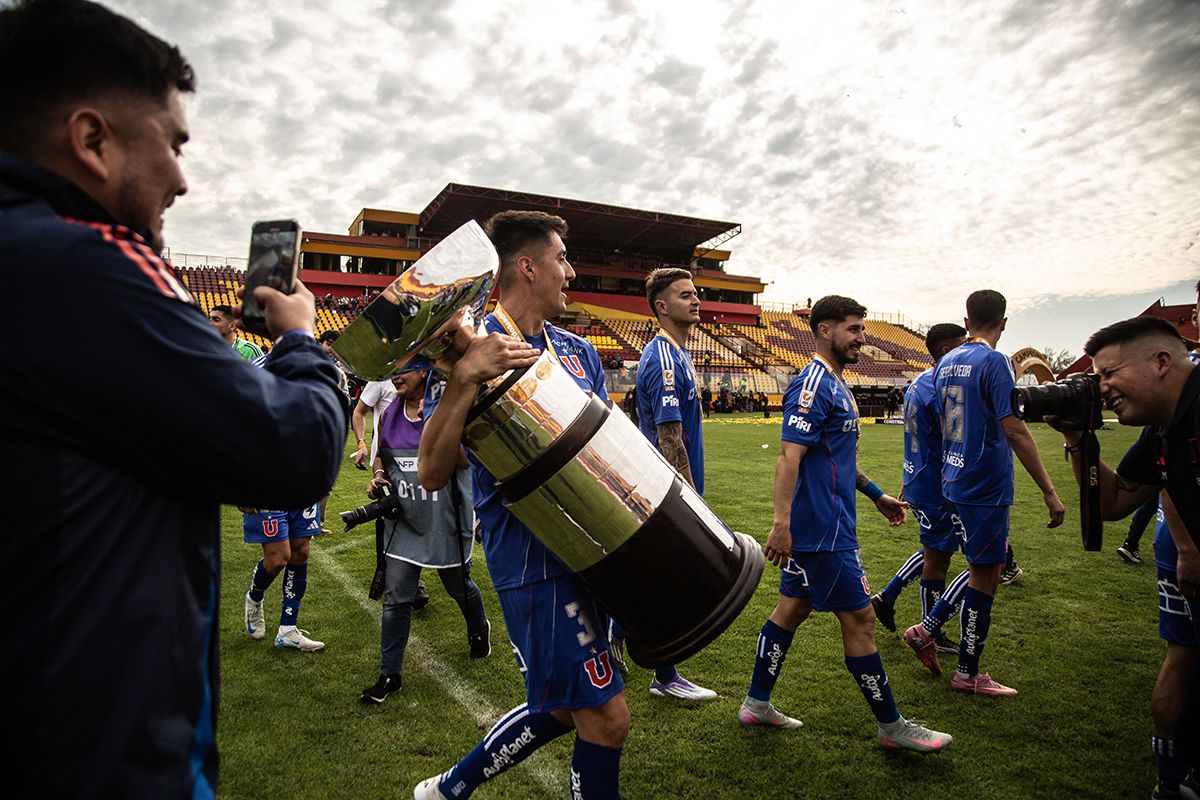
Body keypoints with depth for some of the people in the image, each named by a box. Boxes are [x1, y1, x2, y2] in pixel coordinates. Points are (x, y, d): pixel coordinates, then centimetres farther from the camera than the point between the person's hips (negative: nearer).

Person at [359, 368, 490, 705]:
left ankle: (480, 631, 47)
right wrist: (378, 475, -1)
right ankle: (389, 674, 16)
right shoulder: (389, 415, 4)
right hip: (404, 520, 4)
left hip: (446, 520, -4)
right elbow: (382, 455, 19)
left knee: (459, 586, 17)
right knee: (395, 598, 2)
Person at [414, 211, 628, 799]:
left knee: (564, 708, 19)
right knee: (606, 716, -1)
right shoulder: (481, 351, -12)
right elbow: (432, 474, -20)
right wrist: (464, 378, -31)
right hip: (533, 556, -8)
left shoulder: (577, 350, 10)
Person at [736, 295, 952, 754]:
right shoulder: (814, 385, -16)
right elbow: (790, 456, -24)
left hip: (817, 527, 10)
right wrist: (781, 522, -30)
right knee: (859, 619, 1)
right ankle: (891, 727, 17)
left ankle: (757, 704, 25)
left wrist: (876, 495, 28)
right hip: (823, 529, -10)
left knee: (793, 608, 14)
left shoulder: (835, 385, 16)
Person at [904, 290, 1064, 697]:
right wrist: (1049, 491, -17)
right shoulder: (995, 362, -14)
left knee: (989, 566, 20)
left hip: (956, 481, 8)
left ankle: (926, 630, 17)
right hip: (986, 486, -8)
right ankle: (968, 674, 15)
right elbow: (1014, 431, -20)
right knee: (985, 575, 3)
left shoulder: (946, 363, 10)